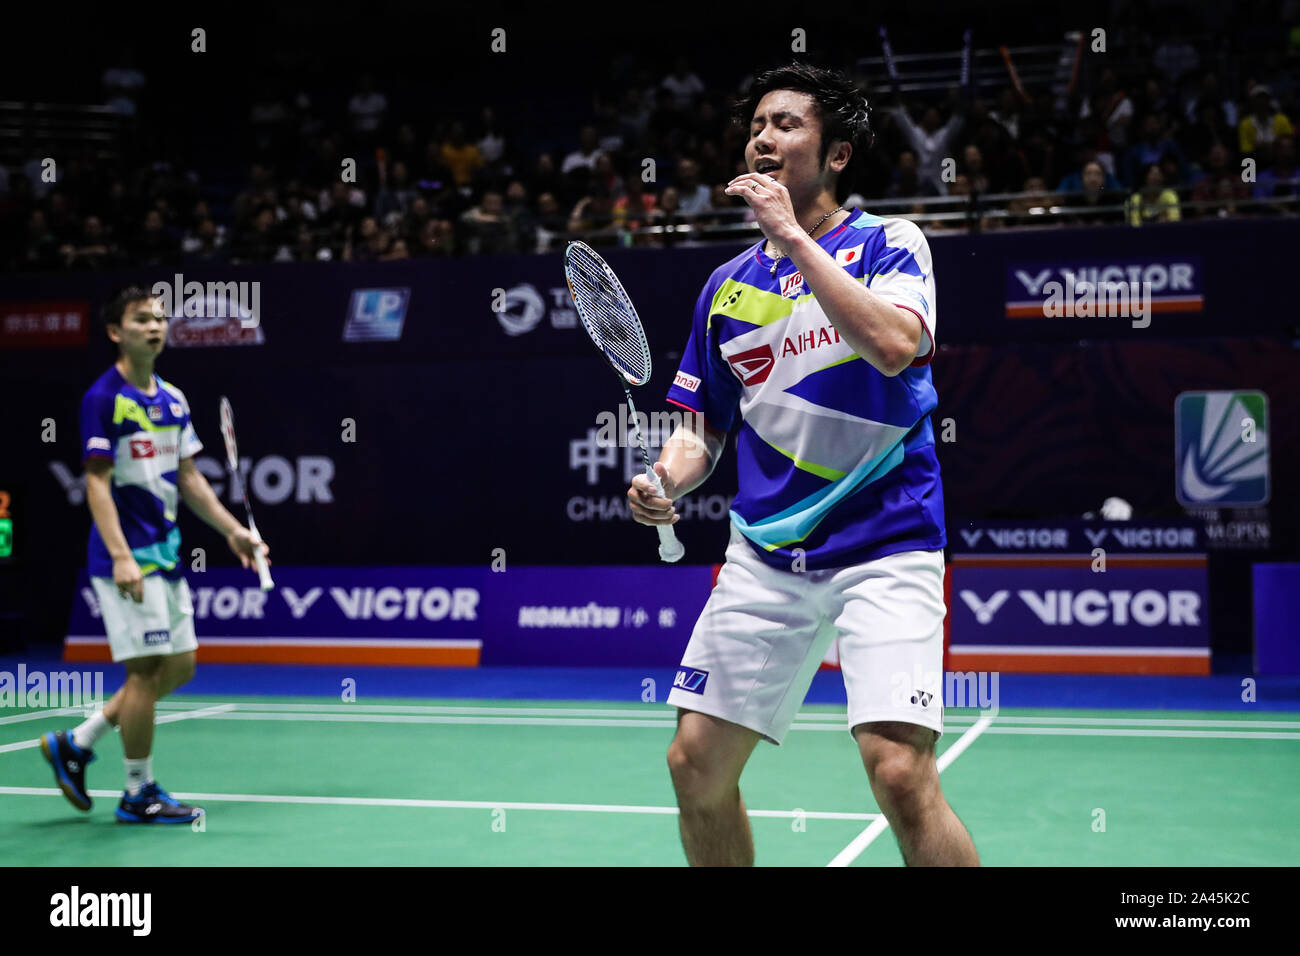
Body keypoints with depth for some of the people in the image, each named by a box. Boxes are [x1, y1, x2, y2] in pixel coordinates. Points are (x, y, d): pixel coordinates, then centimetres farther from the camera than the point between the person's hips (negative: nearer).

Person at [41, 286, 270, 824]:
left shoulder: (173, 400, 13)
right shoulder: (103, 398, -10)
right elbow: (97, 483, -15)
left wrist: (232, 529, 11)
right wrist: (121, 556, -23)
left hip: (166, 553, 9)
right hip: (127, 558, -9)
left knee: (178, 667, 11)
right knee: (147, 669, -5)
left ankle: (74, 744, 24)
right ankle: (139, 794, 9)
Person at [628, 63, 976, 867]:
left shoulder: (889, 242, 0)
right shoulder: (728, 285, 13)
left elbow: (896, 344, -21)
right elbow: (703, 430, 16)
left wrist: (795, 237, -16)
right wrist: (666, 482, -5)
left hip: (885, 544, -5)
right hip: (763, 554, 5)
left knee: (900, 772, -20)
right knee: (697, 765, 4)